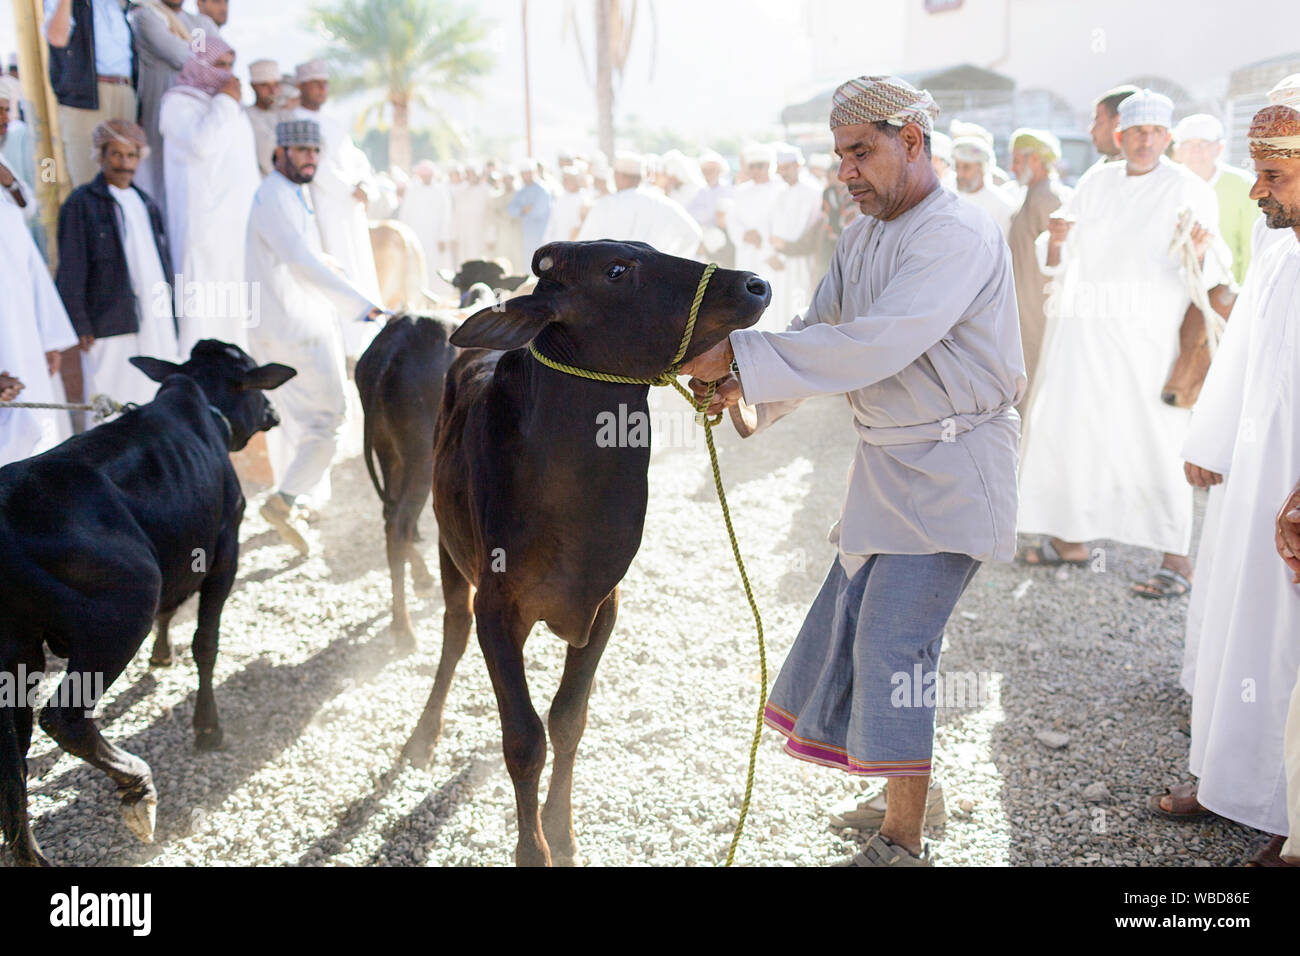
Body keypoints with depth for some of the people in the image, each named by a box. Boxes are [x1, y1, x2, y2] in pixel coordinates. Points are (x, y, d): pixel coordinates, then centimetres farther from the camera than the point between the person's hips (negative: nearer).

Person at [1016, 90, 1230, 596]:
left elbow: (1208, 274, -10)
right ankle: (1071, 539, 24)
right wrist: (1054, 240, -10)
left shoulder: (1188, 189, -2)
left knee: (1154, 439, -7)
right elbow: (1055, 261, 12)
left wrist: (1196, 251, -31)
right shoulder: (1096, 183, 11)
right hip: (1081, 330, 5)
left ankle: (1177, 559, 1)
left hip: (1144, 335, -5)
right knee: (1065, 427, 8)